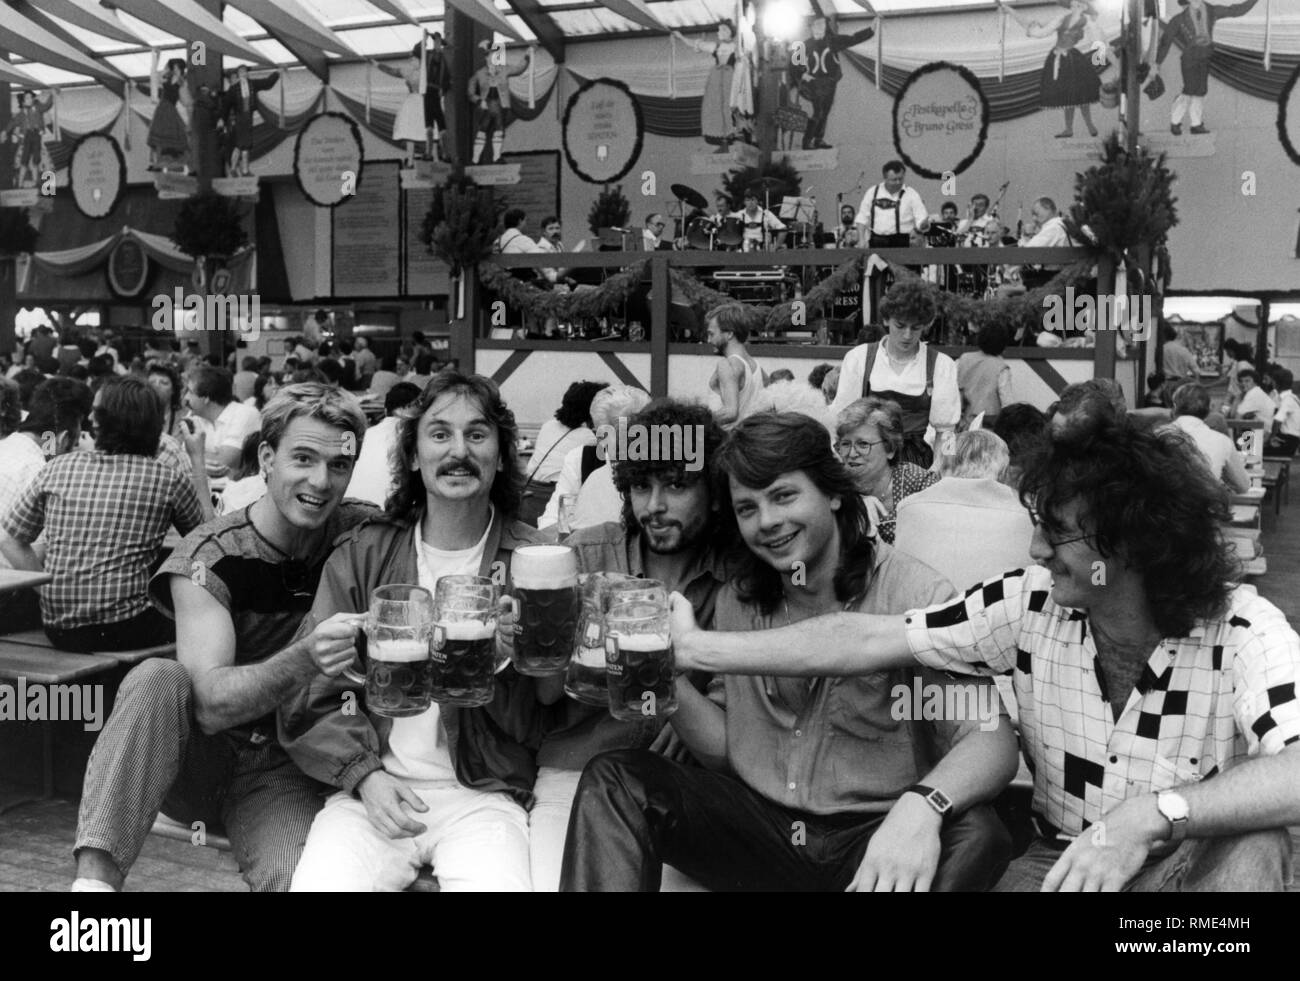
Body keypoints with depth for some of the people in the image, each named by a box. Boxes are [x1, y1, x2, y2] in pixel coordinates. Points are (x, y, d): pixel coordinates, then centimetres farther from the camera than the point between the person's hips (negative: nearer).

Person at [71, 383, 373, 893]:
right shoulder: (209, 557, -14)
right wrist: (305, 658, -45)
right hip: (199, 760, 0)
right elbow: (210, 703, -25)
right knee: (157, 679, -30)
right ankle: (94, 878, -28)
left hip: (287, 772, 0)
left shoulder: (365, 537, -6)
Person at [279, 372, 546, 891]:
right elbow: (309, 697, 4)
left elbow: (533, 723, 2)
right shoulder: (362, 554, 5)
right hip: (371, 787, 1)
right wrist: (365, 775, -11)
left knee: (495, 880, -28)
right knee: (320, 881, -25)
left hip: (482, 795, -1)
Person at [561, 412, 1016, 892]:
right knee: (613, 779, -16)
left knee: (976, 836, -33)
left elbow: (991, 743, -20)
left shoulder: (915, 594, -11)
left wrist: (922, 804, -41)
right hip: (757, 829, 3)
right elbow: (727, 750, 6)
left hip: (871, 836, -3)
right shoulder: (736, 600, 5)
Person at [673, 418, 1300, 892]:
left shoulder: (1242, 630, -16)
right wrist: (697, 648, -12)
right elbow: (865, 640, -9)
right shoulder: (1031, 604, -9)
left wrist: (1153, 815, -44)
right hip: (1058, 862, 1)